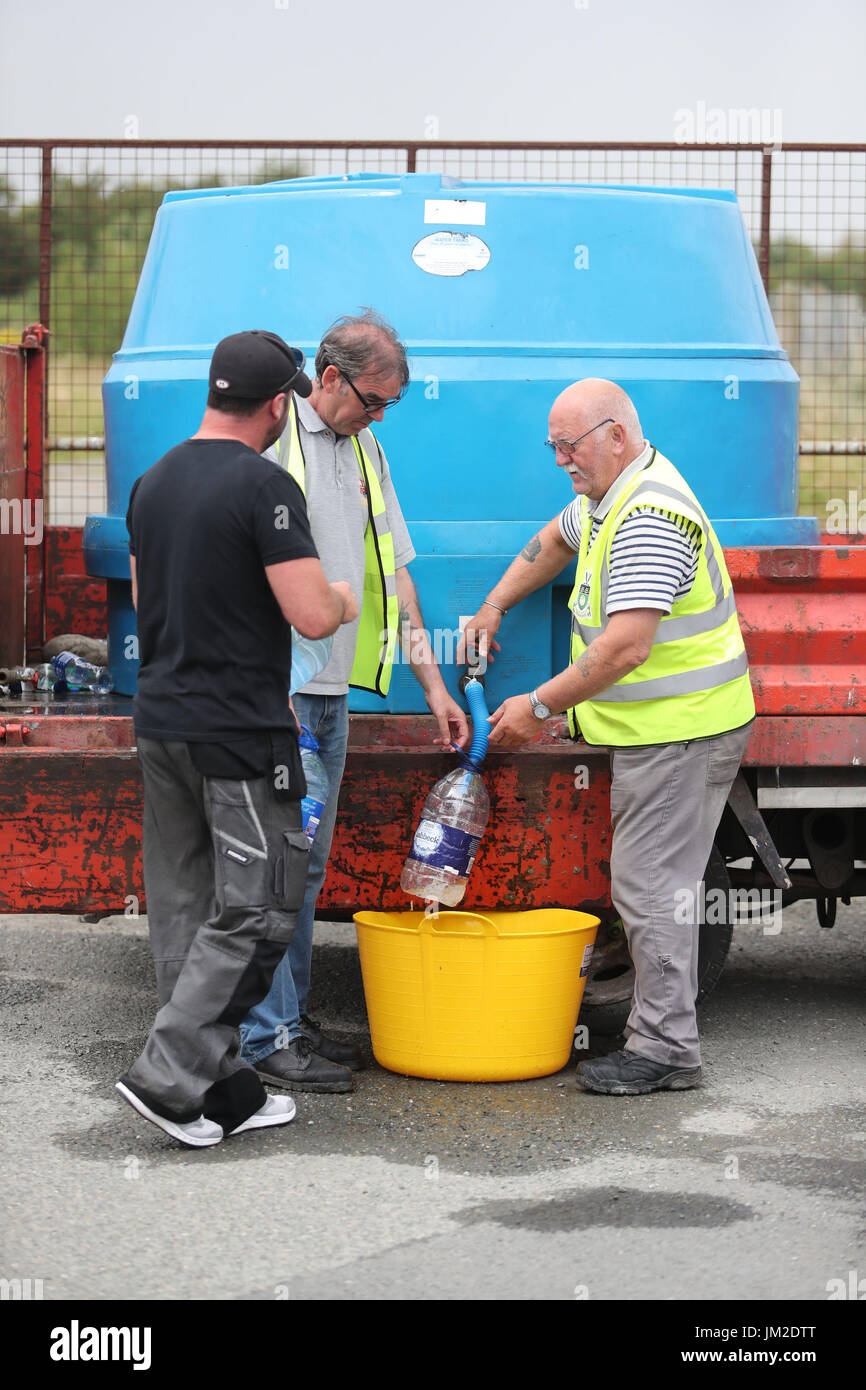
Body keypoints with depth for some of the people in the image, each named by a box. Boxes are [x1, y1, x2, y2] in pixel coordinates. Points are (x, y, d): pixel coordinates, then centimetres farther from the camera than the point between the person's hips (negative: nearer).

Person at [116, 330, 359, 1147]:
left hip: (159, 720, 8)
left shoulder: (152, 482, 10)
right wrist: (342, 600, 2)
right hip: (239, 729, -8)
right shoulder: (263, 487, -15)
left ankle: (219, 1089, 15)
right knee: (256, 908, -2)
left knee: (184, 910, 10)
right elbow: (311, 616, -19)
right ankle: (170, 1072, -7)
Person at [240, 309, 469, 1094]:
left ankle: (292, 1018, 21)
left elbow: (394, 572, 19)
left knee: (308, 862, 13)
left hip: (332, 691, 8)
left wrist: (434, 685, 15)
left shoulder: (366, 452, 16)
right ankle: (268, 1038, -2)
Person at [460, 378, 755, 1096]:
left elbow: (626, 645, -28)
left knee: (649, 884, -8)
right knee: (662, 882, 14)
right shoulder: (611, 494, 12)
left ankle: (666, 1050, -3)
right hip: (661, 727, 11)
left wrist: (537, 706, -20)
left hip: (679, 730, -11)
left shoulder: (648, 518, -22)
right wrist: (493, 607, 24)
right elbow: (557, 539, 33)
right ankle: (664, 1030, 22)